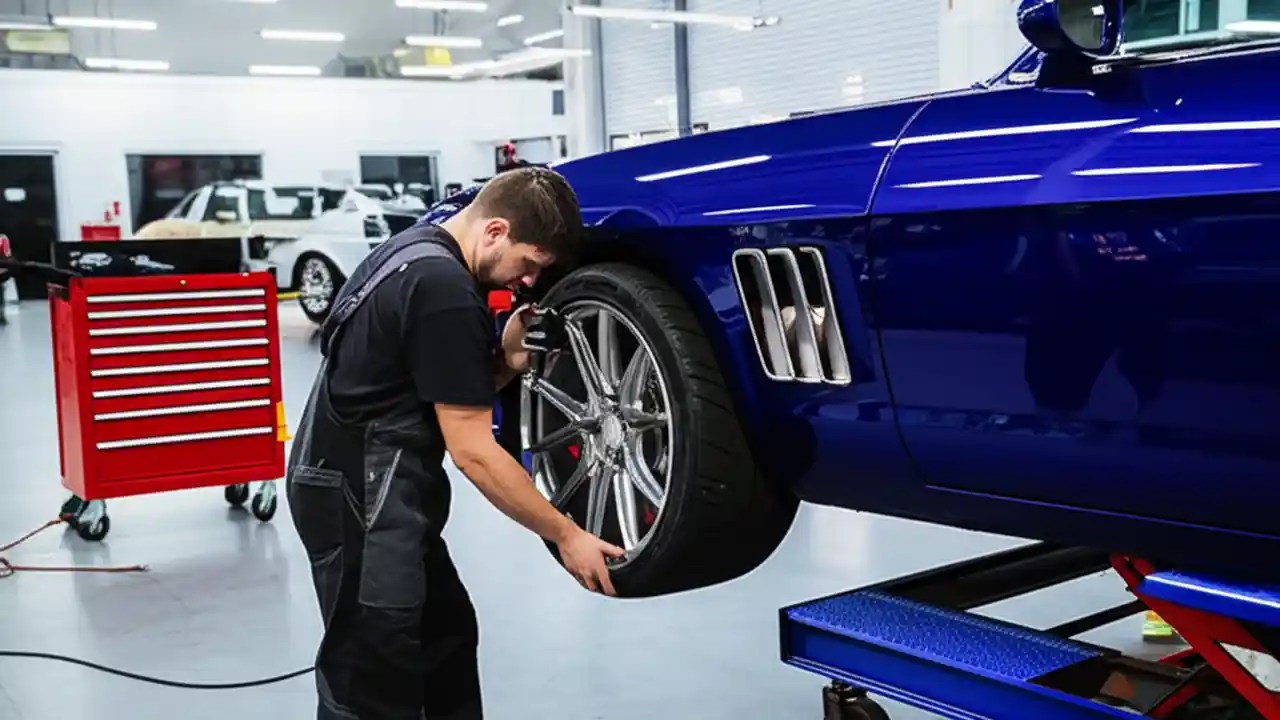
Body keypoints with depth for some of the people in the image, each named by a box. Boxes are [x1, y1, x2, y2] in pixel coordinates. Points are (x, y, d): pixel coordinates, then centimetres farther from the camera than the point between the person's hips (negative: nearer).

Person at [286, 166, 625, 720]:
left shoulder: (419, 251, 9)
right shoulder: (444, 288, -21)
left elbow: (446, 393, 16)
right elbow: (472, 452, -20)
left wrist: (505, 362, -3)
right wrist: (566, 537, -12)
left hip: (367, 483, 11)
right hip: (359, 492, -11)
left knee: (448, 635, 20)